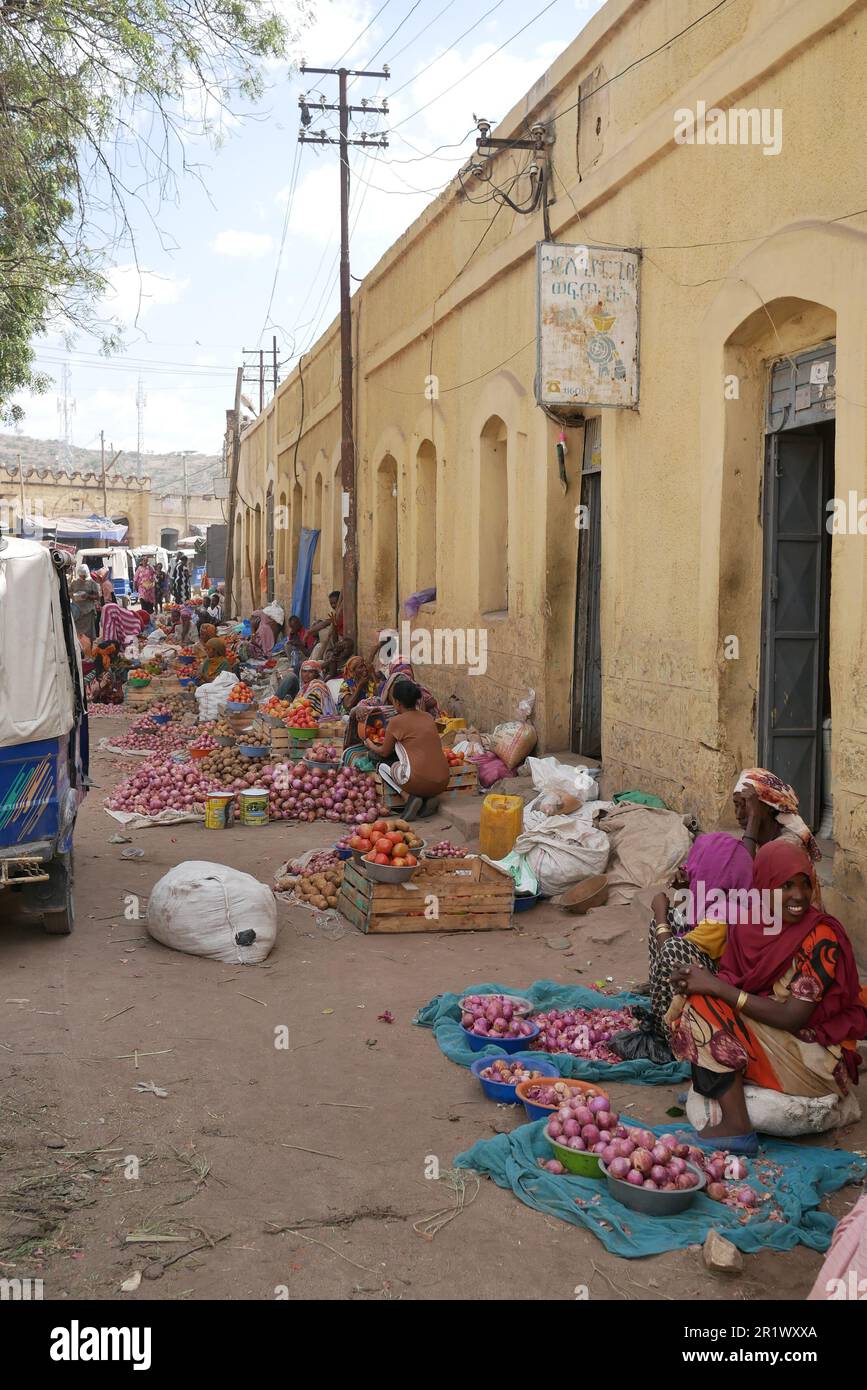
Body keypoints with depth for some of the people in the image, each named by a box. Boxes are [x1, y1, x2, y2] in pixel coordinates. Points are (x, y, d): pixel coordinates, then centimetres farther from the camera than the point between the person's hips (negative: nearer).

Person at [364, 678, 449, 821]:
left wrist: (370, 745, 34)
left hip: (418, 782, -6)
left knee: (383, 767, 20)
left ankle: (411, 797, -3)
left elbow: (384, 752, 12)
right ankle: (429, 798, 10)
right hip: (442, 783, 6)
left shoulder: (397, 721, -2)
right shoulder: (428, 717, 14)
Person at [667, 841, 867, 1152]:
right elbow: (729, 981, 3)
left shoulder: (821, 937, -19)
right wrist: (698, 982, -20)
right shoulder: (748, 925, -1)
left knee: (707, 1007, -22)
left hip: (817, 1061, -7)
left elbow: (792, 1018, -23)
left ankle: (736, 1127, -24)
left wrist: (716, 987, -23)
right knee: (695, 997, -7)